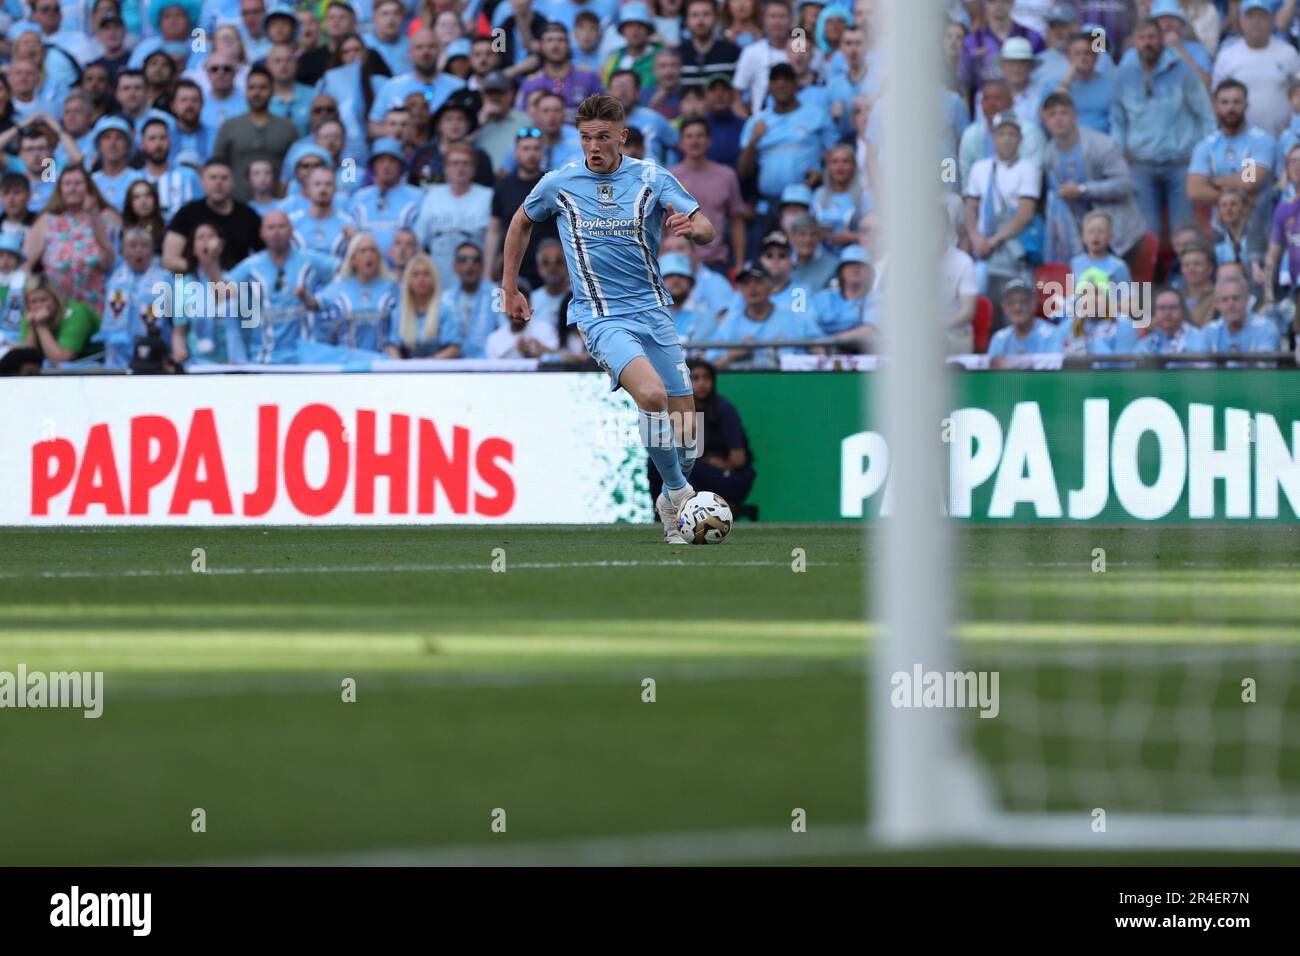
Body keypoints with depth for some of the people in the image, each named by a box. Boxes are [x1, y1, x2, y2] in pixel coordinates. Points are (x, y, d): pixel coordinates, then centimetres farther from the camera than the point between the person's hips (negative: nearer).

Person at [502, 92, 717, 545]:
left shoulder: (652, 179, 0)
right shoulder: (559, 184, 1)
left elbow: (706, 230, -6)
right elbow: (522, 221, 20)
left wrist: (692, 226, -30)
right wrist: (509, 286, 19)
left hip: (653, 311, 3)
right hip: (601, 317, -3)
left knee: (684, 421, 2)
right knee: (652, 394, -29)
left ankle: (672, 504, 29)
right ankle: (678, 491, -13)